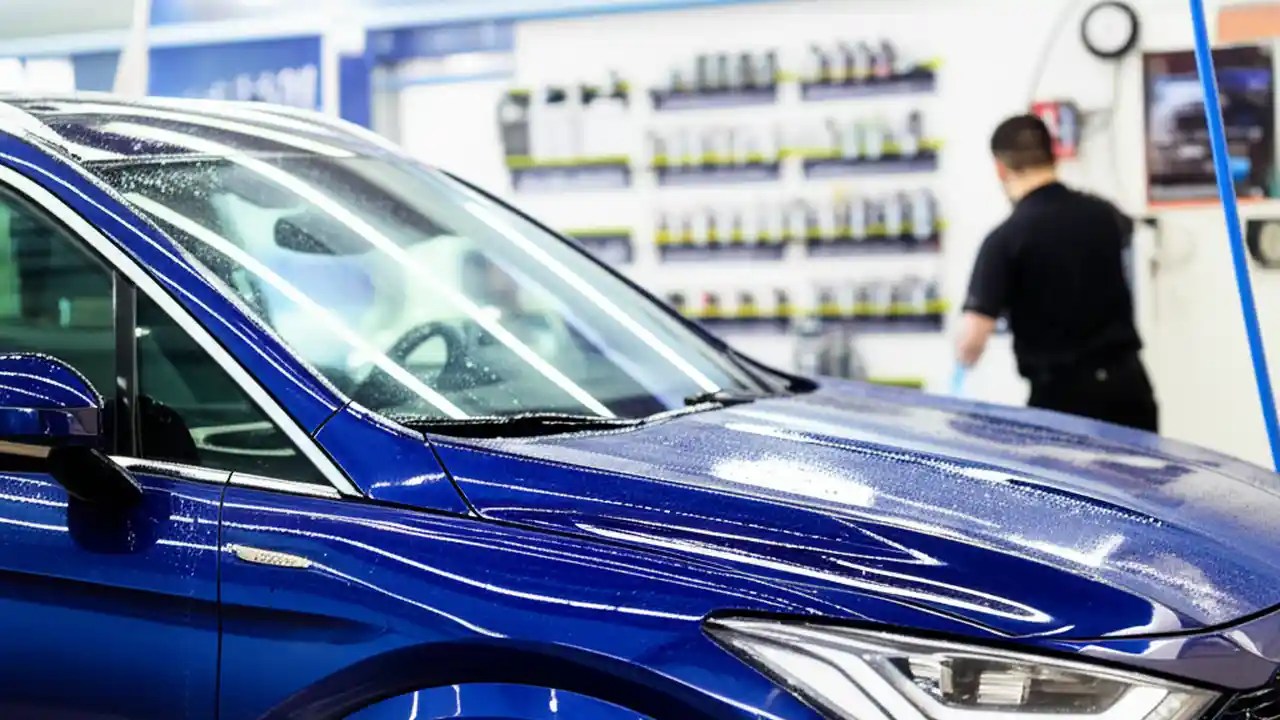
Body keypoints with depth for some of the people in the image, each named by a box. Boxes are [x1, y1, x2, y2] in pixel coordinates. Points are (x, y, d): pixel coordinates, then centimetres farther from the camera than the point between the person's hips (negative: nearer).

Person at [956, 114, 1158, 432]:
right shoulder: (1101, 214, 4)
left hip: (1062, 393, -5)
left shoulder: (1005, 239, -13)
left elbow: (972, 340, -19)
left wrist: (965, 358, 5)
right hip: (1128, 382, 5)